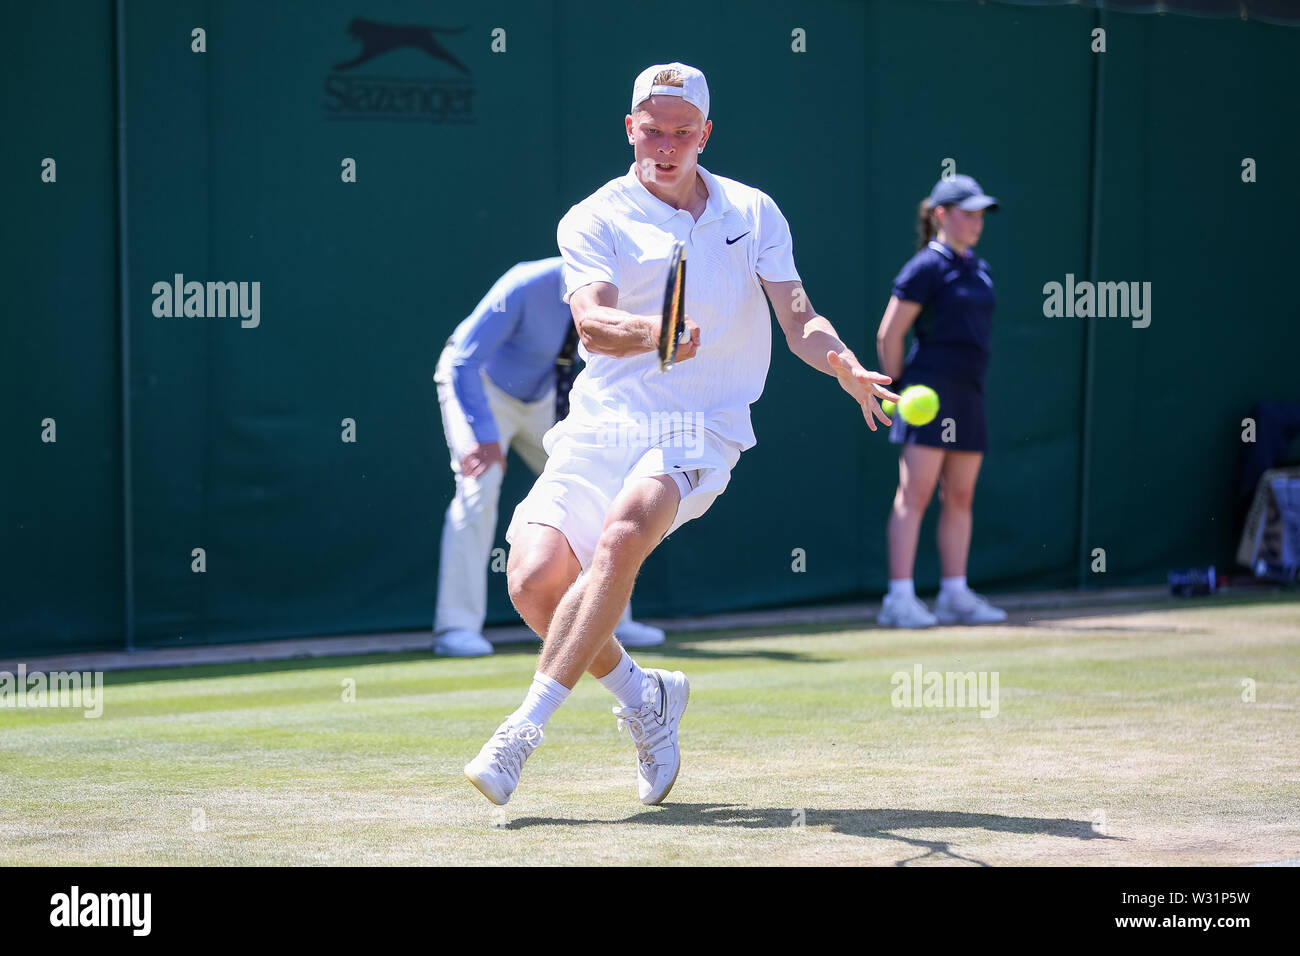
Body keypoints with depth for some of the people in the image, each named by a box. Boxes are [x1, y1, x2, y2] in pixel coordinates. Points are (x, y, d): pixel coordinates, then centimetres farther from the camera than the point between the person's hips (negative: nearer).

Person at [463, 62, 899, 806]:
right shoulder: (595, 221, 3)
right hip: (602, 427, 1)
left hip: (700, 432, -1)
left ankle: (526, 728, -29)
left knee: (626, 530, -31)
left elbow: (798, 317, 5)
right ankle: (643, 696, 13)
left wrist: (844, 365, -17)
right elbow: (592, 322, -14)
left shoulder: (754, 213, 12)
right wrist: (648, 335, -37)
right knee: (534, 580, -16)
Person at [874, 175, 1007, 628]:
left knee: (960, 497, 10)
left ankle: (955, 595, 15)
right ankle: (900, 598, -11)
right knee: (915, 493, -9)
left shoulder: (979, 269, 15)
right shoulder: (925, 268, -8)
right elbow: (889, 335, -8)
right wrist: (900, 388, -5)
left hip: (968, 395, 8)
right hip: (930, 396, -8)